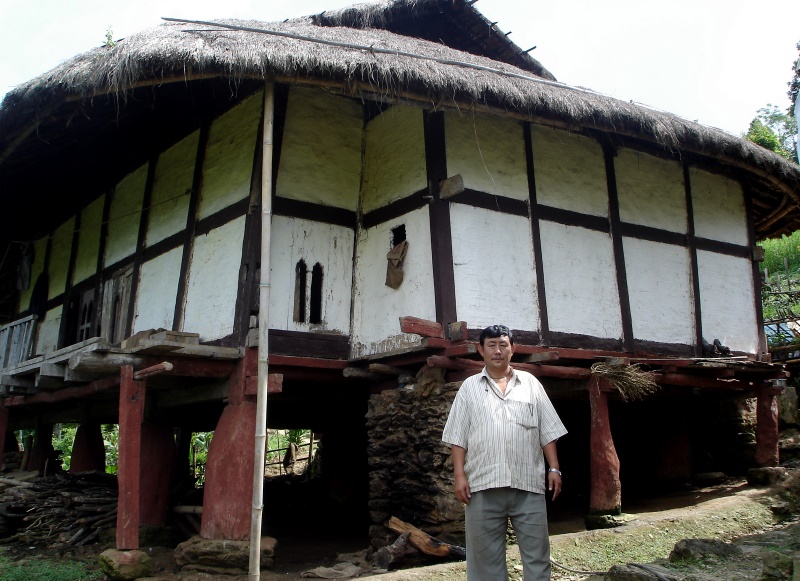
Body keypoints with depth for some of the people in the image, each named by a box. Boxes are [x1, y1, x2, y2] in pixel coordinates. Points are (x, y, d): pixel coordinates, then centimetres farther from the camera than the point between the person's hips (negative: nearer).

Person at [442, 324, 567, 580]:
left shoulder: (530, 383, 12)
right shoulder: (469, 387, 9)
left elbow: (548, 431, 10)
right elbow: (458, 437, 5)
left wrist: (554, 468, 1)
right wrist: (459, 475, -4)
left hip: (528, 483, 1)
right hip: (483, 484, 0)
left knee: (536, 552, 4)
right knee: (485, 555, 5)